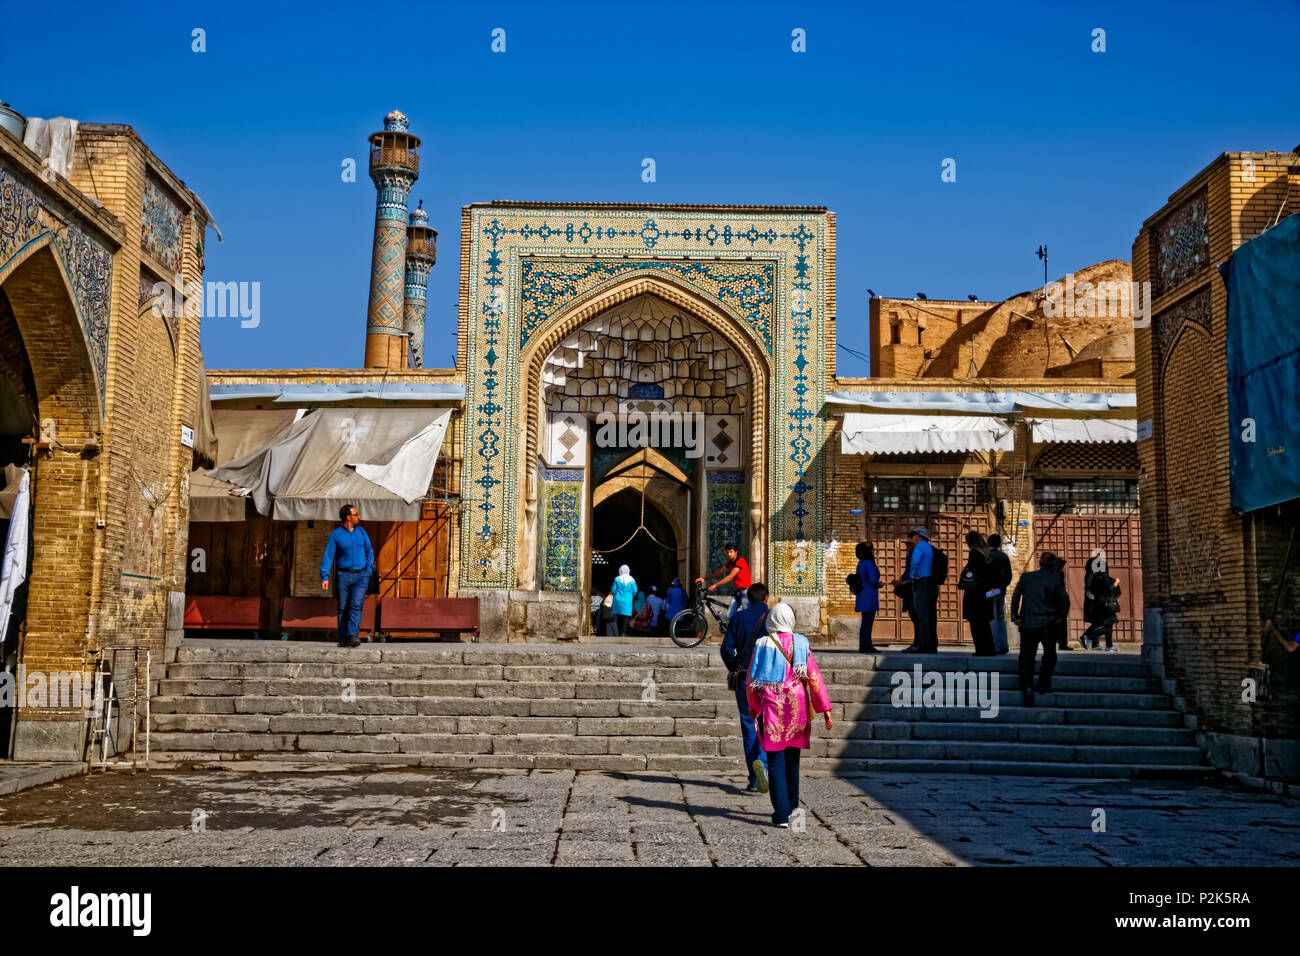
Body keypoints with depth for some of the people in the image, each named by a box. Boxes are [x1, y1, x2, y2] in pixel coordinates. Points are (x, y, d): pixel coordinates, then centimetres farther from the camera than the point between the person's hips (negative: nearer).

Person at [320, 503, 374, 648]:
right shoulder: (336, 534, -2)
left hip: (361, 576, 1)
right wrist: (325, 577, -14)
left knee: (356, 605, -15)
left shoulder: (361, 531, 8)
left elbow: (369, 551, 18)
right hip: (343, 575, -1)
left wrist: (369, 569, 6)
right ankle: (343, 640, 10)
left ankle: (353, 636, -24)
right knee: (343, 608, 2)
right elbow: (328, 556, -5)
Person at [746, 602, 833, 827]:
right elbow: (814, 677, -4)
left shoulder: (762, 644, -6)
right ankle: (791, 805, 31)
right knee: (792, 758, 18)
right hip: (797, 707, 2)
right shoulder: (801, 643, -3)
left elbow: (752, 681, -1)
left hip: (771, 707, -2)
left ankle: (782, 814, -5)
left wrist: (753, 707, 14)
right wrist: (825, 708, 1)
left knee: (776, 760, 1)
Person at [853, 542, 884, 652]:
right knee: (868, 622, -5)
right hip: (869, 596, -9)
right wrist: (880, 584, -1)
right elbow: (873, 580, -20)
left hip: (862, 596, 9)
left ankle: (864, 646, 17)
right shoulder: (869, 563, -15)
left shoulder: (861, 563, 13)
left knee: (866, 622, 14)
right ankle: (866, 647, -4)